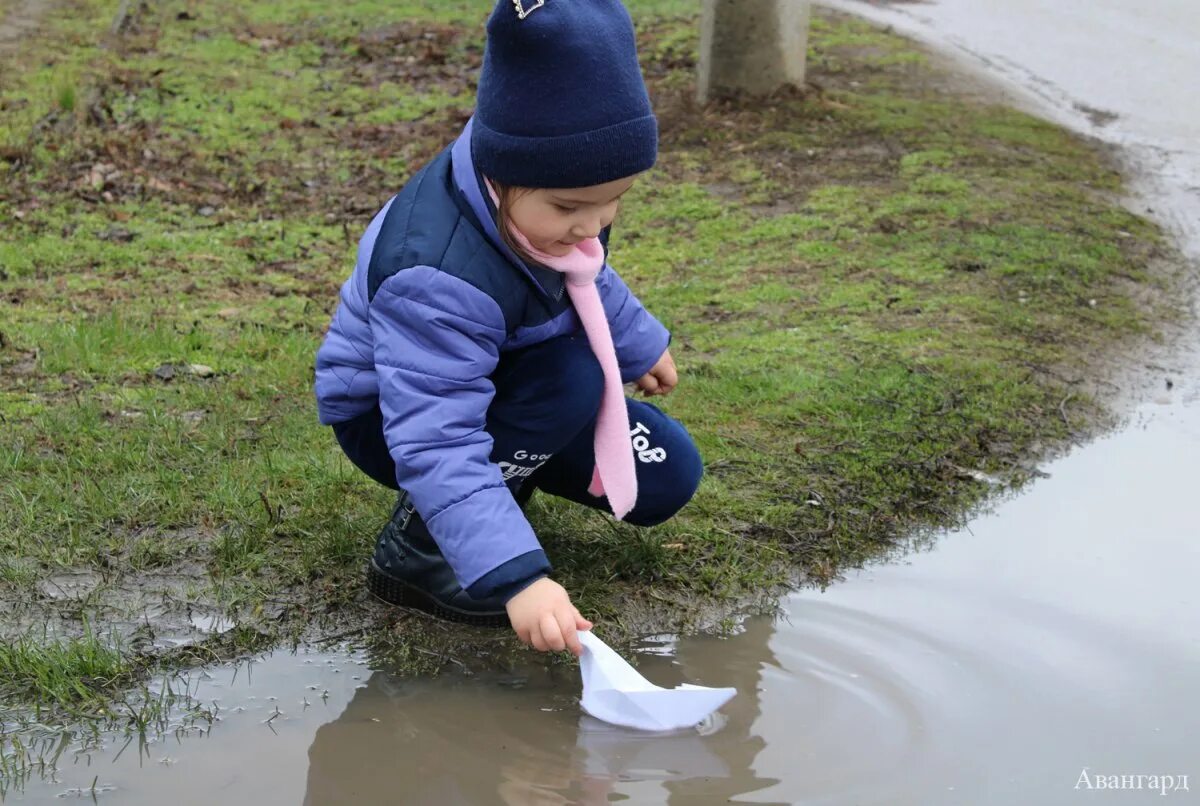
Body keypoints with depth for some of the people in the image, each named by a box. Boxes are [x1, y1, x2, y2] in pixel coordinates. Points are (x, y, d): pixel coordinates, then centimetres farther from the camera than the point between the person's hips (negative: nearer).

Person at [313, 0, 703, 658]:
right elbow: (436, 447, -44)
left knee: (667, 479, -1)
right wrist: (516, 577, -51)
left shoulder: (542, 200, -15)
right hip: (392, 419, -7)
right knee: (574, 378, -34)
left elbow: (587, 281, 10)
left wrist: (640, 346, 24)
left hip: (499, 380, 7)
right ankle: (418, 546, -19)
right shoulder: (438, 278, -40)